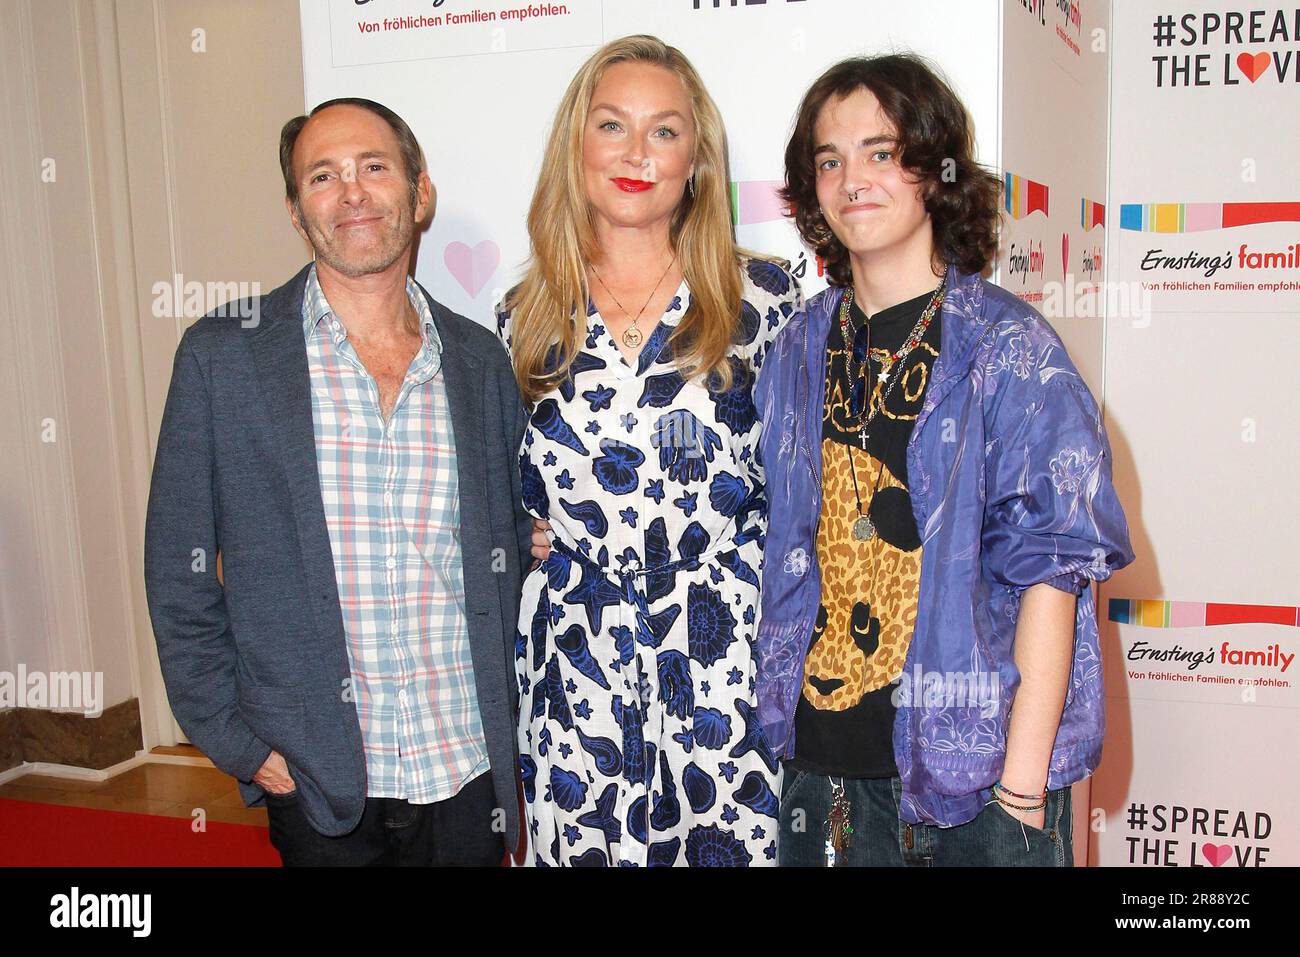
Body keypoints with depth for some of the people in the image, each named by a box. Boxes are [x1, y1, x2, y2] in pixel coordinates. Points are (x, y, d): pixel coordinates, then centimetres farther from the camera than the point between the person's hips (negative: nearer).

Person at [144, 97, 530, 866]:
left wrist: (510, 723, 5)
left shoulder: (480, 359, 2)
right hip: (318, 781, -2)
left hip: (470, 773, 2)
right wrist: (235, 739, -5)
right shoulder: (222, 357, -5)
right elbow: (180, 571, -1)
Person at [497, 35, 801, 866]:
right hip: (574, 664, 2)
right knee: (579, 846, 8)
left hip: (726, 650, -2)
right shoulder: (528, 316, 7)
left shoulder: (764, 299, 0)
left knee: (738, 843, 3)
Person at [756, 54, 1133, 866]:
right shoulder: (800, 352, 6)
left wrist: (1022, 784, -15)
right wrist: (786, 718, 3)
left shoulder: (1009, 349, -8)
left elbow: (1050, 570, -12)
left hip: (972, 767, -3)